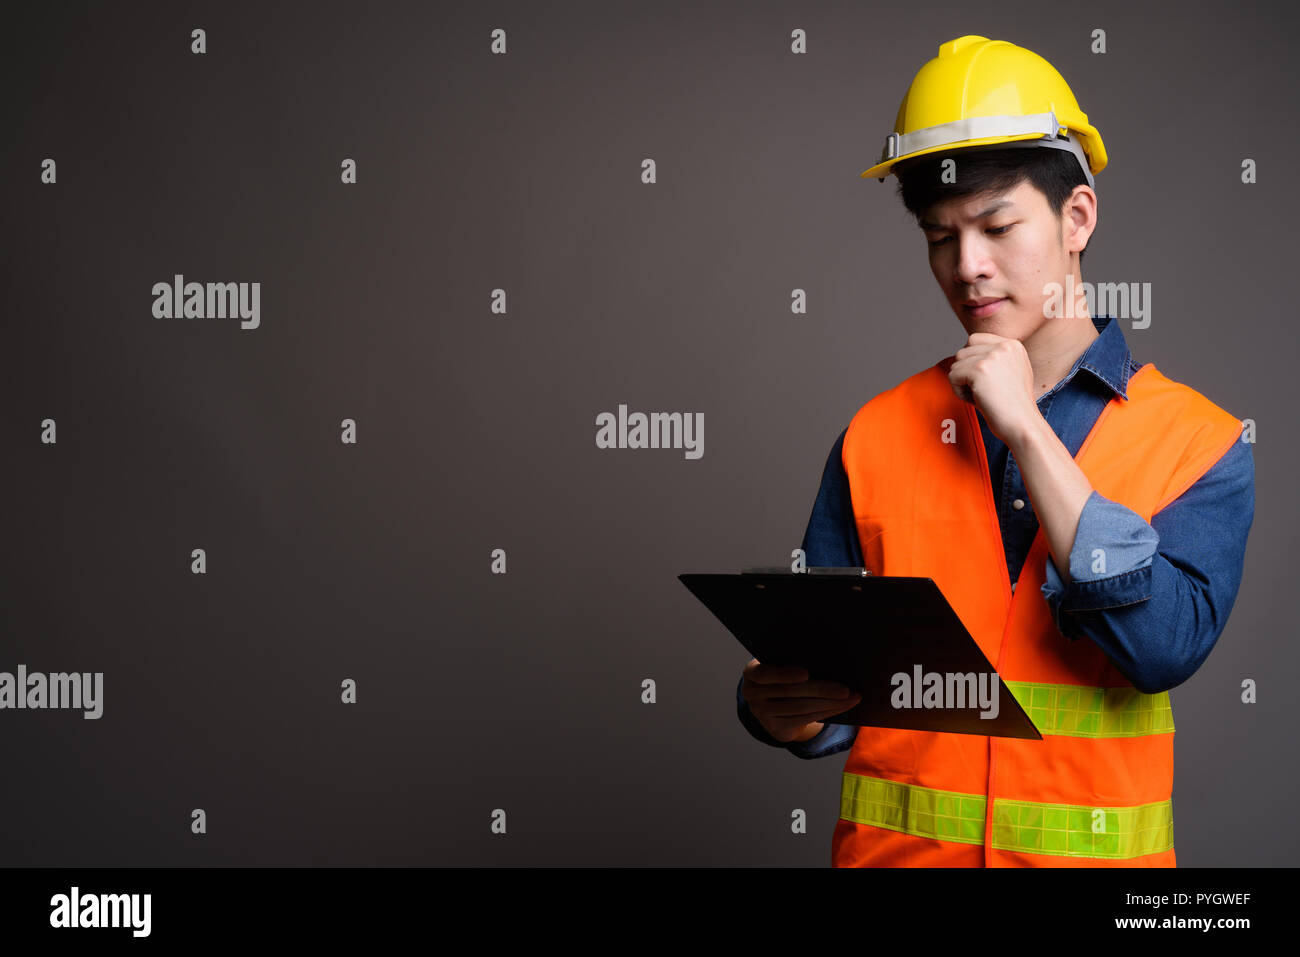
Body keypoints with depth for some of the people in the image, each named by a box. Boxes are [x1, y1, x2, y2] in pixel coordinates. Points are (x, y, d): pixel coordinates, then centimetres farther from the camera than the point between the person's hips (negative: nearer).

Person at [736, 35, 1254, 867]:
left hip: (1094, 850, -3)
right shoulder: (877, 435, 2)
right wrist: (783, 705, -20)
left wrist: (1026, 430, -13)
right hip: (893, 846, 3)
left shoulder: (1200, 443, -2)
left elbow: (1165, 647, -16)